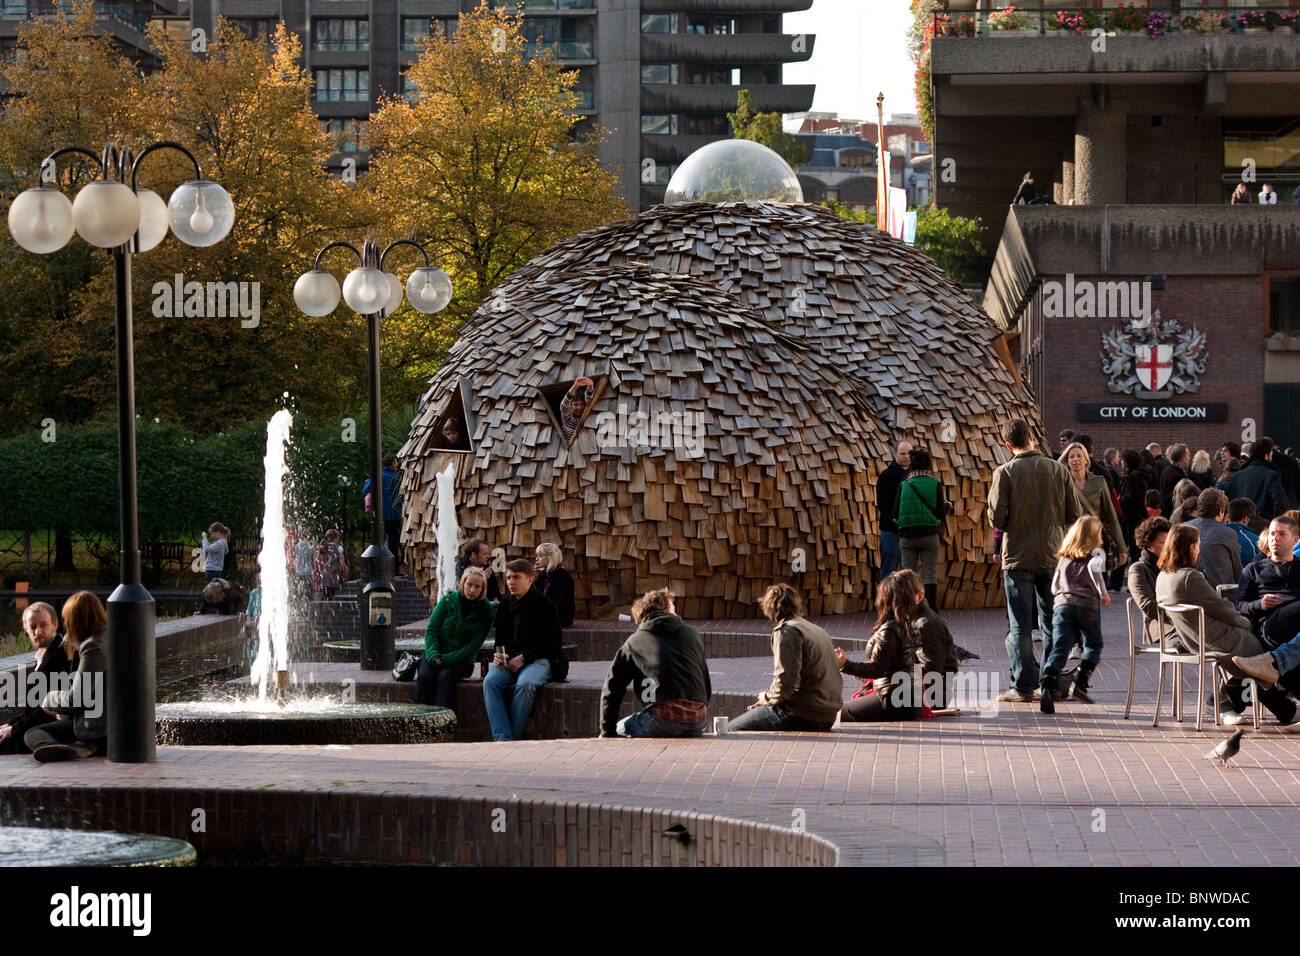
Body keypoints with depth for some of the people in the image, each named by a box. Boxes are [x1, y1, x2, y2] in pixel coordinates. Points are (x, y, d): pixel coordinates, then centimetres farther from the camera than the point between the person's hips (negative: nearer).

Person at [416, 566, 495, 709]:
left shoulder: (486, 613, -3)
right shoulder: (448, 600, 0)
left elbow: (474, 645, -7)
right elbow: (431, 629, 2)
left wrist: (447, 659, -18)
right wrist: (433, 655, -16)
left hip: (462, 660, -1)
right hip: (437, 654, 1)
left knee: (445, 676, -34)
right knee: (424, 676, -30)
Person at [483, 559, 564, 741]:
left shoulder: (544, 606, -3)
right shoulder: (505, 606, 14)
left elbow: (552, 644, -4)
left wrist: (523, 658, -13)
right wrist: (498, 655, -1)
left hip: (539, 660, -5)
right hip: (509, 660, 5)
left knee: (525, 684, -37)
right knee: (490, 681, -27)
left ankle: (512, 737, -29)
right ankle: (502, 738, -35)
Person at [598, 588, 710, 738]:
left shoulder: (633, 642, 14)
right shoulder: (692, 634, 19)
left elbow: (612, 689, 12)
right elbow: (707, 685, 23)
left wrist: (607, 732, 19)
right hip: (698, 723, 3)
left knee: (621, 729, 15)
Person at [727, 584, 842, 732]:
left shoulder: (787, 630, -10)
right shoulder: (816, 629, 20)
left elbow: (786, 681, -21)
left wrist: (767, 697, -1)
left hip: (803, 717, -10)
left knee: (732, 729, -4)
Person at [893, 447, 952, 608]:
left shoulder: (904, 484, 0)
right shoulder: (935, 484, -2)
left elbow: (896, 513, -2)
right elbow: (940, 512, -3)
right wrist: (947, 506, 18)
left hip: (907, 534, 1)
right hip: (929, 533, -1)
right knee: (930, 573, 3)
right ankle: (932, 609, -1)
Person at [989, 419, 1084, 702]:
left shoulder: (1005, 472, -11)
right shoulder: (1057, 470, -1)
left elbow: (996, 518, -14)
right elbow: (1075, 513, 1)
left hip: (1018, 557, -3)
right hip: (1053, 556, 3)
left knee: (1020, 624, 2)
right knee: (1053, 623, 12)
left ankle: (1023, 686, 1)